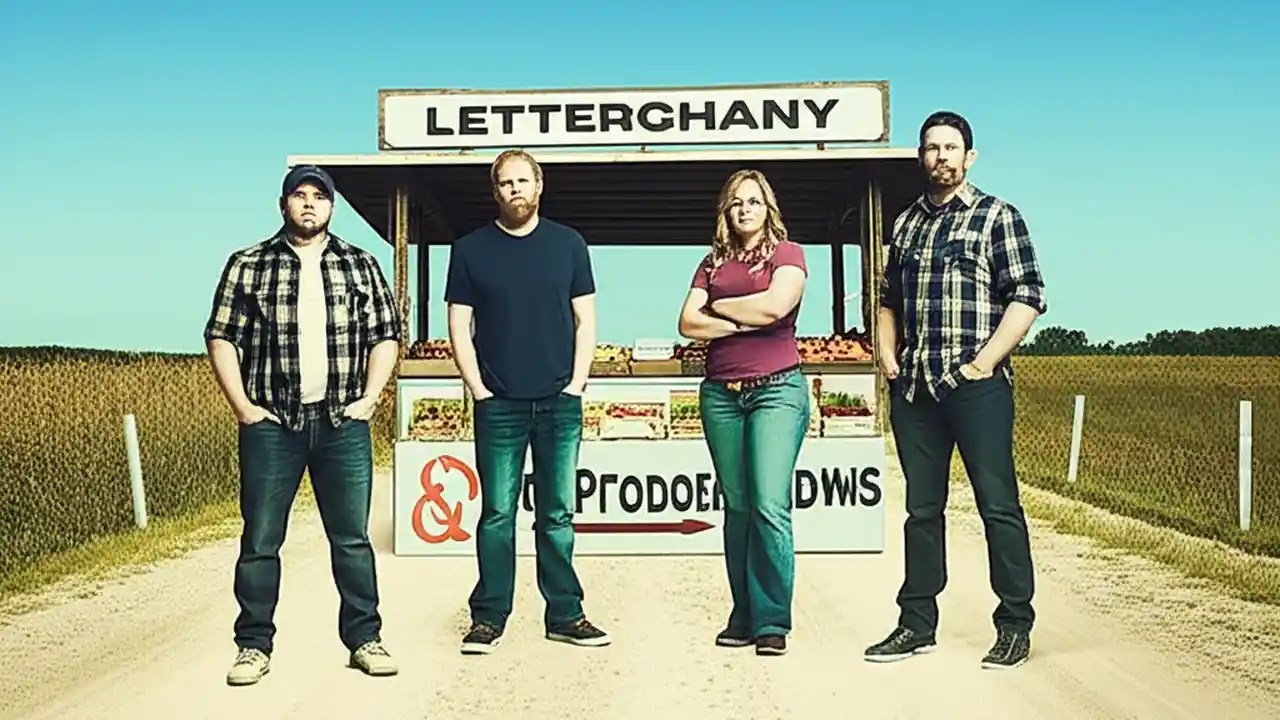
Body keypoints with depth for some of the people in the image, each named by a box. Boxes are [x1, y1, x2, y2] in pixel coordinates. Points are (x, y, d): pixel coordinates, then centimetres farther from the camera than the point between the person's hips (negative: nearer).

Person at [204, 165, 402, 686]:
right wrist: (242, 406, -3)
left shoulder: (360, 265, 10)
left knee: (352, 538, 6)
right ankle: (254, 646, 14)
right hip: (270, 424, -1)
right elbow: (222, 337, 4)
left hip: (343, 423, 1)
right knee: (260, 540, 4)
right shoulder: (248, 265, 6)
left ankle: (364, 638, 15)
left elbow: (385, 335, 11)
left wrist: (369, 397, 1)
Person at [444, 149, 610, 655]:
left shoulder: (568, 243, 8)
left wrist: (576, 384, -1)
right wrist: (478, 389, -4)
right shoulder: (471, 249, 5)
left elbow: (585, 319, 8)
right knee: (497, 514, 3)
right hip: (498, 405, -1)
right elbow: (459, 325, 4)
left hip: (560, 403, 1)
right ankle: (488, 618, 11)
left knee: (558, 514, 7)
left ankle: (565, 615, 15)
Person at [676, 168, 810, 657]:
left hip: (777, 389, -5)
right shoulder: (713, 262, 17)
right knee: (737, 507, 6)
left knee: (770, 505, -12)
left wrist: (719, 307, 1)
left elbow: (776, 305, -14)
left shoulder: (786, 252, 5)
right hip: (721, 393, 5)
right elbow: (688, 323, 6)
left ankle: (771, 622, -6)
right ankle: (743, 617, 12)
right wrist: (744, 322, -6)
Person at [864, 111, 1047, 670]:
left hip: (976, 385, -5)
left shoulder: (997, 216, 2)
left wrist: (985, 360, -12)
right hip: (913, 387, 5)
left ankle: (1015, 628, 7)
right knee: (921, 507, 10)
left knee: (997, 504, -3)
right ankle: (917, 624, 19)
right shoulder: (906, 223, 18)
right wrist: (885, 352, 8)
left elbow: (1028, 296, -4)